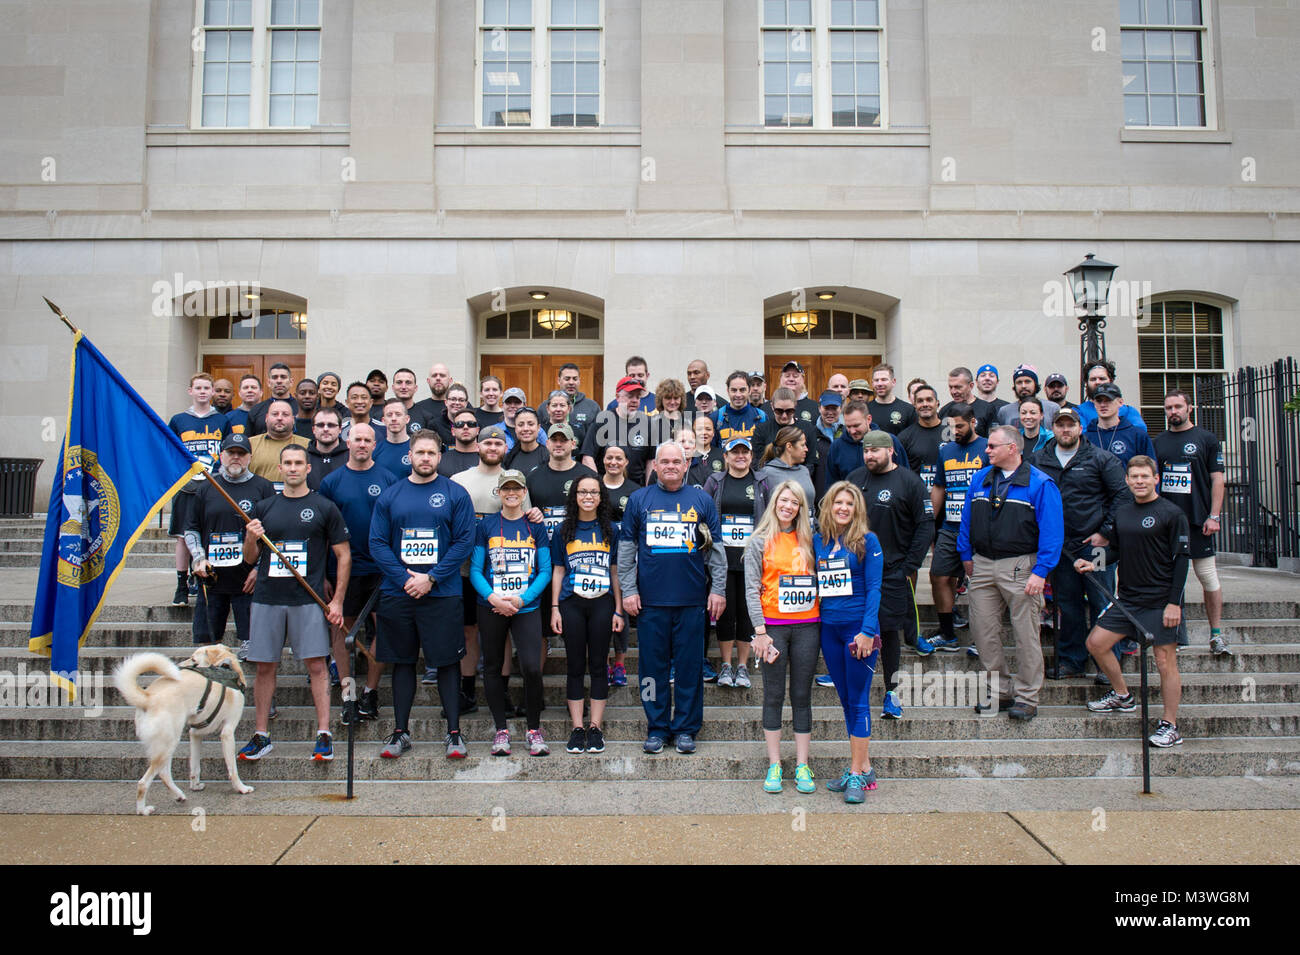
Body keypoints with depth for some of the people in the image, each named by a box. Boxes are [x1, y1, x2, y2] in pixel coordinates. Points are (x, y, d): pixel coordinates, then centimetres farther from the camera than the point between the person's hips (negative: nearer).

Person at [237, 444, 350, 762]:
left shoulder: (324, 508, 4)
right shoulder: (263, 508, 11)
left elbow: (344, 555, 4)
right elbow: (250, 559, 15)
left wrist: (337, 600, -3)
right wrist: (251, 539, -8)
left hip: (308, 600, -3)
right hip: (267, 599, 3)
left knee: (316, 665, -3)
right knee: (264, 667, 7)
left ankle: (324, 734, 3)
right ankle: (261, 735, 18)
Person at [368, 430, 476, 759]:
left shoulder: (455, 494, 1)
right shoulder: (390, 496, 7)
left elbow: (464, 542, -5)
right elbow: (378, 544, 3)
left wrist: (431, 578, -13)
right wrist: (405, 579, -10)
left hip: (442, 593, -2)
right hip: (397, 593, 2)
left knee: (447, 661, 3)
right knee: (402, 661, 10)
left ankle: (454, 733, 13)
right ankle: (401, 732, 22)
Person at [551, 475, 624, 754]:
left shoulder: (611, 530, 7)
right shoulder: (564, 531, 8)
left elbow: (615, 572, 8)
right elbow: (558, 571, 9)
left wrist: (618, 610, 3)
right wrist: (555, 609, 2)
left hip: (602, 604, 0)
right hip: (571, 604, 0)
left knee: (598, 665, 4)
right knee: (576, 666, 4)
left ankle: (596, 727, 11)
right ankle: (577, 728, 10)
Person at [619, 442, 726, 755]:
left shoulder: (702, 500, 7)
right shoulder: (639, 500, 7)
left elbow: (715, 549, 8)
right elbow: (626, 549, 6)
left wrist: (718, 589, 1)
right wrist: (628, 591, -1)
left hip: (692, 599, 0)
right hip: (650, 599, 0)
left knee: (690, 665, 6)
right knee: (653, 664, 6)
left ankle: (686, 728, 17)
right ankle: (656, 728, 18)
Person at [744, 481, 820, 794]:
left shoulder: (808, 540, 9)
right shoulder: (760, 541, 2)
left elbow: (819, 580, 12)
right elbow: (752, 589, -2)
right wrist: (760, 631, -9)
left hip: (807, 626, 2)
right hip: (773, 626, -2)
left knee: (802, 695, 6)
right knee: (774, 695, 4)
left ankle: (802, 766, 14)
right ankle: (774, 765, 14)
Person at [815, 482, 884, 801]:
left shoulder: (867, 541, -5)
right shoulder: (817, 541, 8)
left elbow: (874, 588, -8)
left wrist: (867, 630, -15)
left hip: (859, 625, -5)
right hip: (828, 627, 5)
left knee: (858, 699, -3)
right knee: (845, 699, 10)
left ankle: (857, 773, 2)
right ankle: (863, 766, 21)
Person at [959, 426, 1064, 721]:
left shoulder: (1040, 484, -6)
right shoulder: (980, 479, 10)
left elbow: (1052, 530, -9)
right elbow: (967, 519, 18)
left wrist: (1041, 572, -15)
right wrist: (966, 554, 15)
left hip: (1020, 567, -5)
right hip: (982, 566, 5)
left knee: (1026, 634, 1)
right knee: (982, 630, 7)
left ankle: (1027, 698, 13)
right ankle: (999, 690, 21)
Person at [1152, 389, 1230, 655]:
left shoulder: (1207, 439, 3)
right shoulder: (1157, 442, 11)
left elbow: (1217, 479, -1)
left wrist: (1213, 516, -9)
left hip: (1197, 521, -3)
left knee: (1208, 576, -1)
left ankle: (1216, 633, 8)